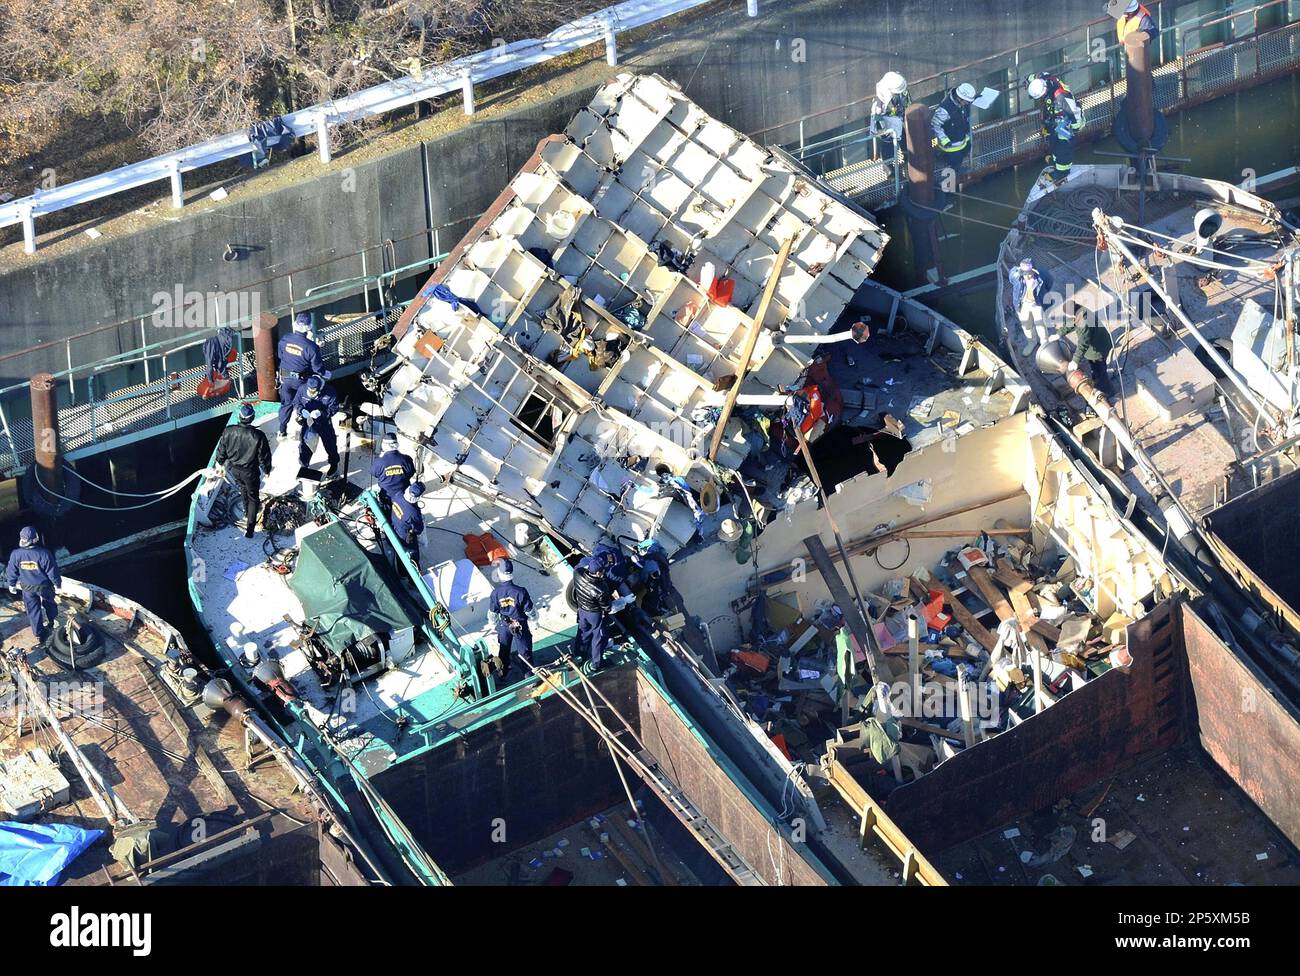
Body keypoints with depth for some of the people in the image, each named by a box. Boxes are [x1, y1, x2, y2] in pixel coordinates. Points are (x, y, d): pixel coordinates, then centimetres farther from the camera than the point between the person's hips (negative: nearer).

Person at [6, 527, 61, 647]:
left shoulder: (16, 555, -22)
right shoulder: (43, 553, -29)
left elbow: (12, 572, -6)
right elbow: (52, 571, -18)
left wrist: (11, 584, 13)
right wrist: (57, 583, 2)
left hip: (27, 587, 1)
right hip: (44, 586, -1)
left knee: (33, 611, 16)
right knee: (49, 603, 28)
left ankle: (39, 636, 21)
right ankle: (51, 624, 50)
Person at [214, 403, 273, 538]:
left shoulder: (228, 432, -23)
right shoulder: (258, 436, -30)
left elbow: (221, 450, -6)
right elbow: (264, 456, -16)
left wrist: (220, 462, 16)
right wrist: (266, 470, 4)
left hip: (232, 469, 3)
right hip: (250, 471, -3)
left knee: (242, 485, 34)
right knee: (253, 498, 15)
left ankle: (247, 512, 54)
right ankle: (249, 529, 13)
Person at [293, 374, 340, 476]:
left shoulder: (329, 392, -26)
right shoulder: (302, 389, -21)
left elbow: (333, 408, -18)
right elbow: (296, 403, -5)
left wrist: (321, 413, -34)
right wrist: (301, 410, -26)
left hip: (324, 423, -1)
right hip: (307, 422, 1)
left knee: (330, 444, 16)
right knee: (304, 444, 13)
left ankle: (334, 465, 39)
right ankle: (304, 465, 37)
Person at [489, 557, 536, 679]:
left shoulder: (496, 592, -23)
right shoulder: (520, 592, -30)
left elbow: (492, 613, -9)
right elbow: (529, 611, -18)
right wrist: (534, 618, 5)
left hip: (504, 626, 2)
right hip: (520, 626, -2)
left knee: (503, 649, 26)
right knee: (524, 649, 19)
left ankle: (503, 671, 45)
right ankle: (529, 671, 35)